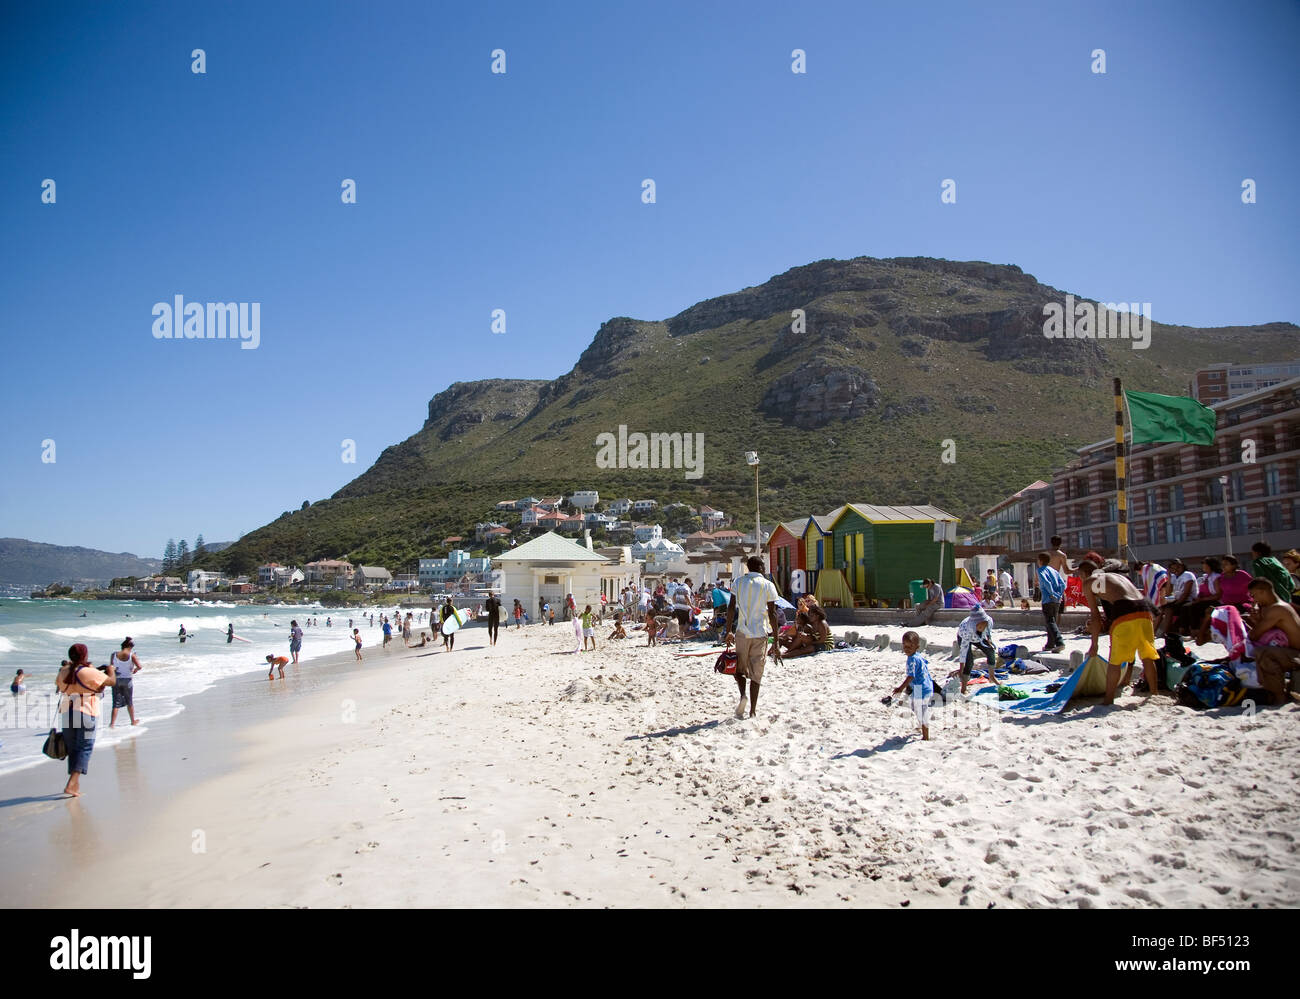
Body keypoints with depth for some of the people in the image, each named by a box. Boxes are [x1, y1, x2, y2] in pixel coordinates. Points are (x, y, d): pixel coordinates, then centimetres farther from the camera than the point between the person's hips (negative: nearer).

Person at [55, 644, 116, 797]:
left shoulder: (64, 672, 5)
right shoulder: (89, 672, -13)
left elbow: (57, 685, 26)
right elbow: (112, 681, -7)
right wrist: (111, 670, 13)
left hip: (66, 713, 6)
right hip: (86, 714, -6)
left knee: (72, 748, 16)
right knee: (84, 748, 0)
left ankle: (75, 784, 22)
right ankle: (71, 785, -10)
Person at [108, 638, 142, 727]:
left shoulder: (114, 655, -5)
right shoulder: (131, 655, -14)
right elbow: (139, 666, -19)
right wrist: (135, 670, 3)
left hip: (116, 680, 2)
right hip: (128, 680, -2)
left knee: (116, 703, 6)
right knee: (130, 702, 15)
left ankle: (112, 723, -3)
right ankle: (133, 721, 30)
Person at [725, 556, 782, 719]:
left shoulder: (739, 582, 4)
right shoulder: (768, 585, -1)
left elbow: (731, 607, 1)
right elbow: (772, 614, -5)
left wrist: (729, 631, 9)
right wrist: (776, 642, -3)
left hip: (742, 632, 1)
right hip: (760, 634, -1)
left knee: (739, 668, 16)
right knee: (756, 673, 7)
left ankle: (743, 695, -10)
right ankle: (752, 711, 8)